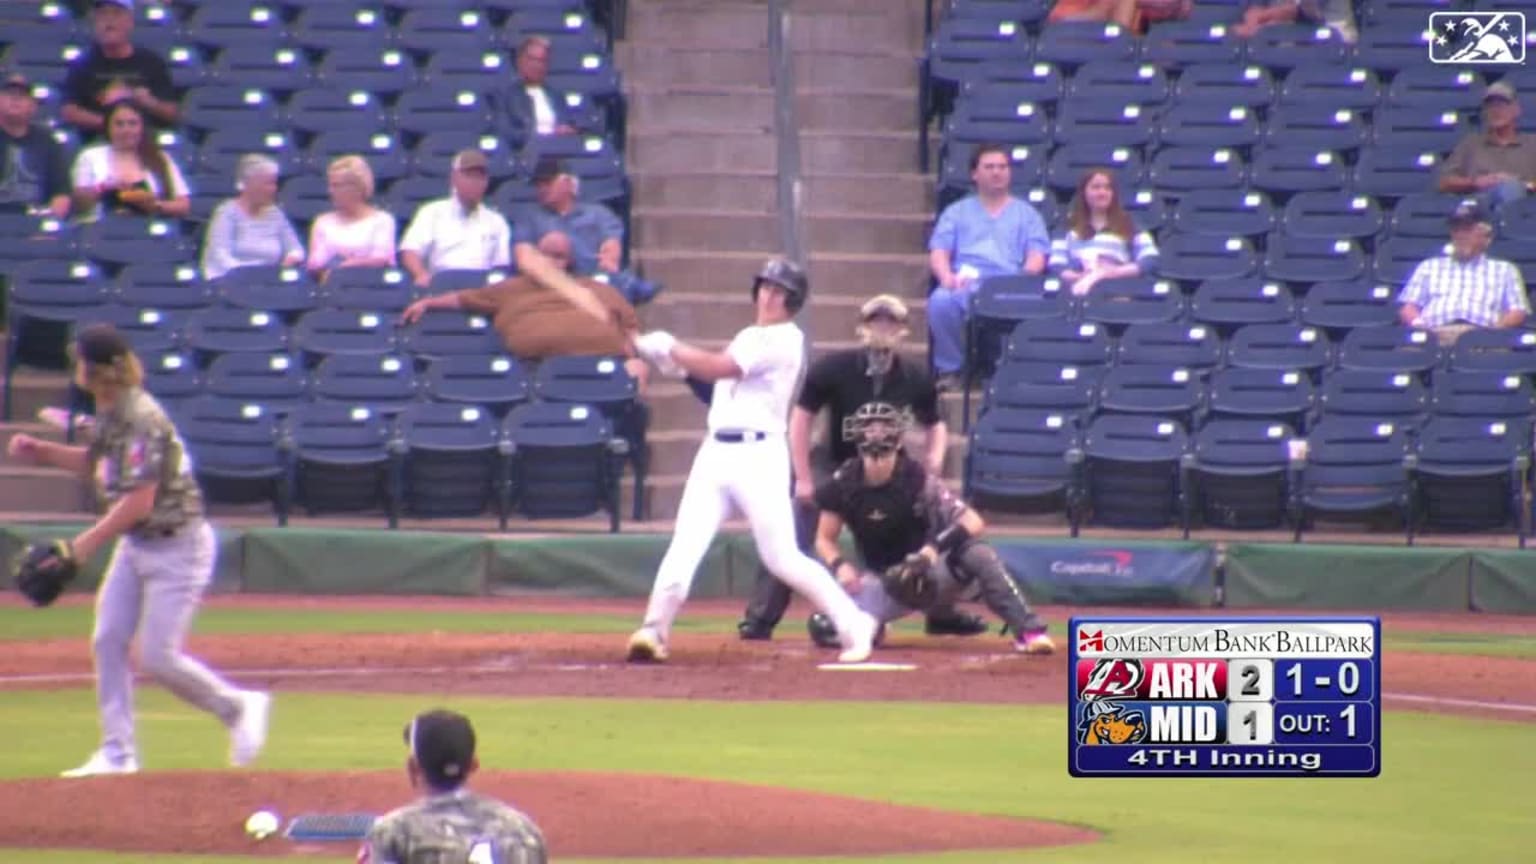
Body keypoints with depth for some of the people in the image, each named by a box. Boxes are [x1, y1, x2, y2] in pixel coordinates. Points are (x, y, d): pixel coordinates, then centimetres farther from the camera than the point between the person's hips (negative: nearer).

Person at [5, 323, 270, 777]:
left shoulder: (141, 419, -25)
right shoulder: (111, 412, 4)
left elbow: (140, 502, -28)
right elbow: (99, 462, 22)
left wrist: (88, 543, -24)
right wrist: (41, 451, 10)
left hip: (178, 546, -10)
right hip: (136, 547, 10)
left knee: (158, 656, -8)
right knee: (107, 641, 4)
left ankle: (239, 707, 12)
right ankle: (118, 753, 10)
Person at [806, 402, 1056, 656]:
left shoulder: (918, 479, -18)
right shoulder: (843, 485, -10)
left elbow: (974, 523, -24)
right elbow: (825, 540, 2)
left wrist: (937, 546, -41)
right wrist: (839, 566, -20)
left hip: (930, 571, -3)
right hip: (886, 582, 3)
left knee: (976, 552, -34)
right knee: (824, 629, -19)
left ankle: (1029, 631, -31)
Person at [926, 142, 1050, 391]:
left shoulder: (1026, 214, 25)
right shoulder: (957, 212, 27)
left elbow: (1036, 258, 12)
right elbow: (938, 253, 15)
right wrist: (947, 276, -9)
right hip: (964, 285, 1)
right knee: (941, 301, -37)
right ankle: (950, 369, -21)